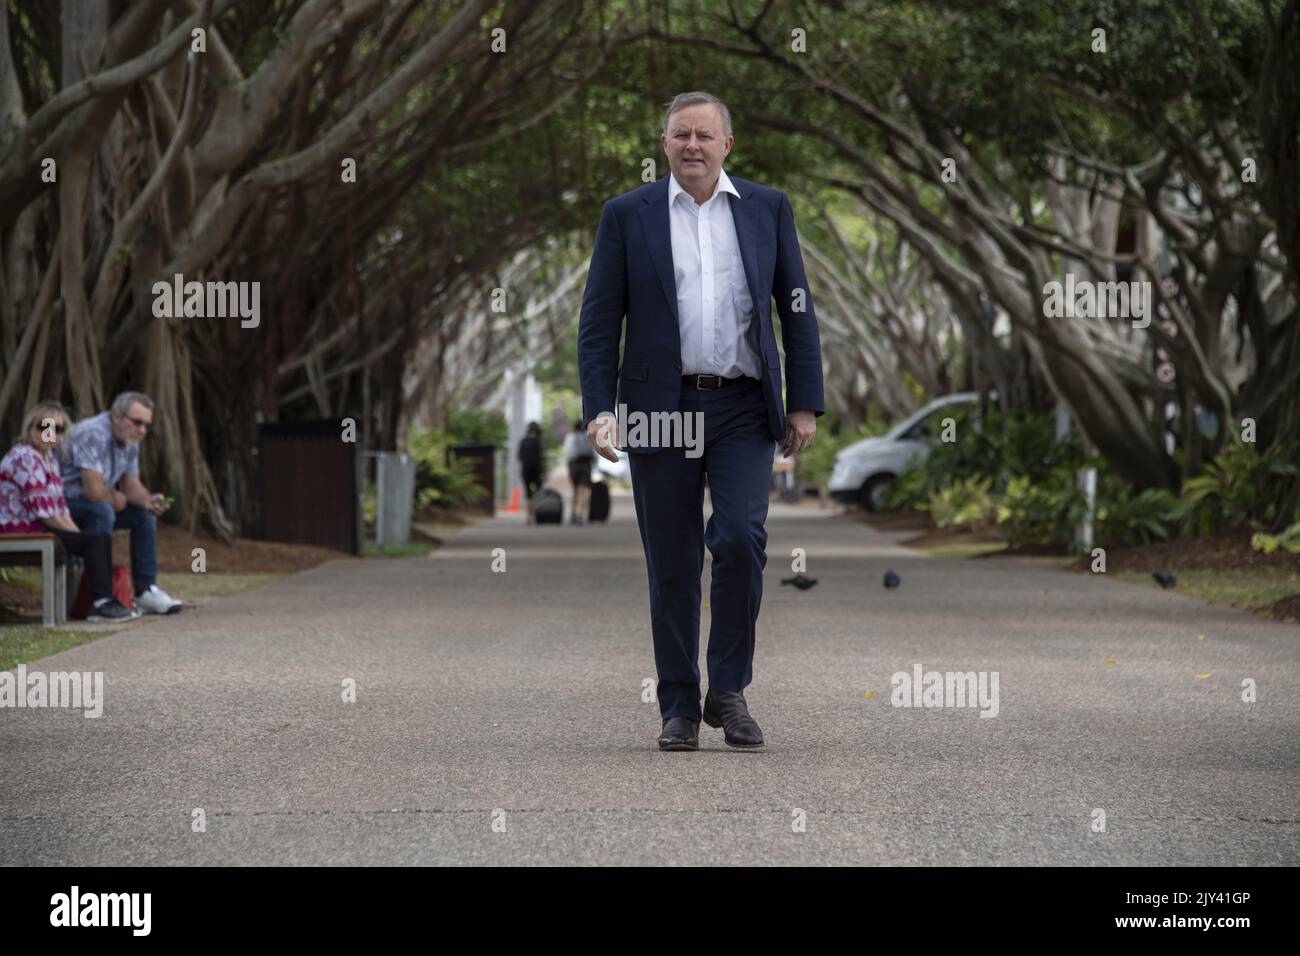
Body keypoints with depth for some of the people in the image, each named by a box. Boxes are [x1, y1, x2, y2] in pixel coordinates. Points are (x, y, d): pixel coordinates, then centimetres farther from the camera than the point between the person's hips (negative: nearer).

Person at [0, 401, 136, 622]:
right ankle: (100, 603, -16)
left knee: (103, 538, 1)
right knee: (94, 541, -16)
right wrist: (74, 532, -12)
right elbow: (42, 511, -19)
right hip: (23, 533, -9)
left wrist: (76, 531, 1)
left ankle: (105, 600, 1)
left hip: (39, 529, 9)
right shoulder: (24, 458, -16)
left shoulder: (50, 457, 16)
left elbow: (60, 506, 15)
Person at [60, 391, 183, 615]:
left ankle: (146, 590, 6)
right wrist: (119, 499, -11)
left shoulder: (130, 441, 4)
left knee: (145, 514, 4)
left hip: (93, 503, 10)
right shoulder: (93, 435, -27)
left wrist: (148, 500, -12)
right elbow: (95, 491, -32)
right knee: (102, 511, -35)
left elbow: (131, 485, 11)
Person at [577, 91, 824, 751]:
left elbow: (798, 311, 9)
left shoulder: (767, 208, 8)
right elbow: (599, 321, 3)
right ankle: (679, 710, 12)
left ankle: (728, 690, 0)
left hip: (743, 407, 0)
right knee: (673, 567, 3)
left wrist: (805, 404, 3)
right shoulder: (627, 215, 5)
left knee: (741, 538, -15)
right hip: (661, 410, 0)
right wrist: (600, 409, -7)